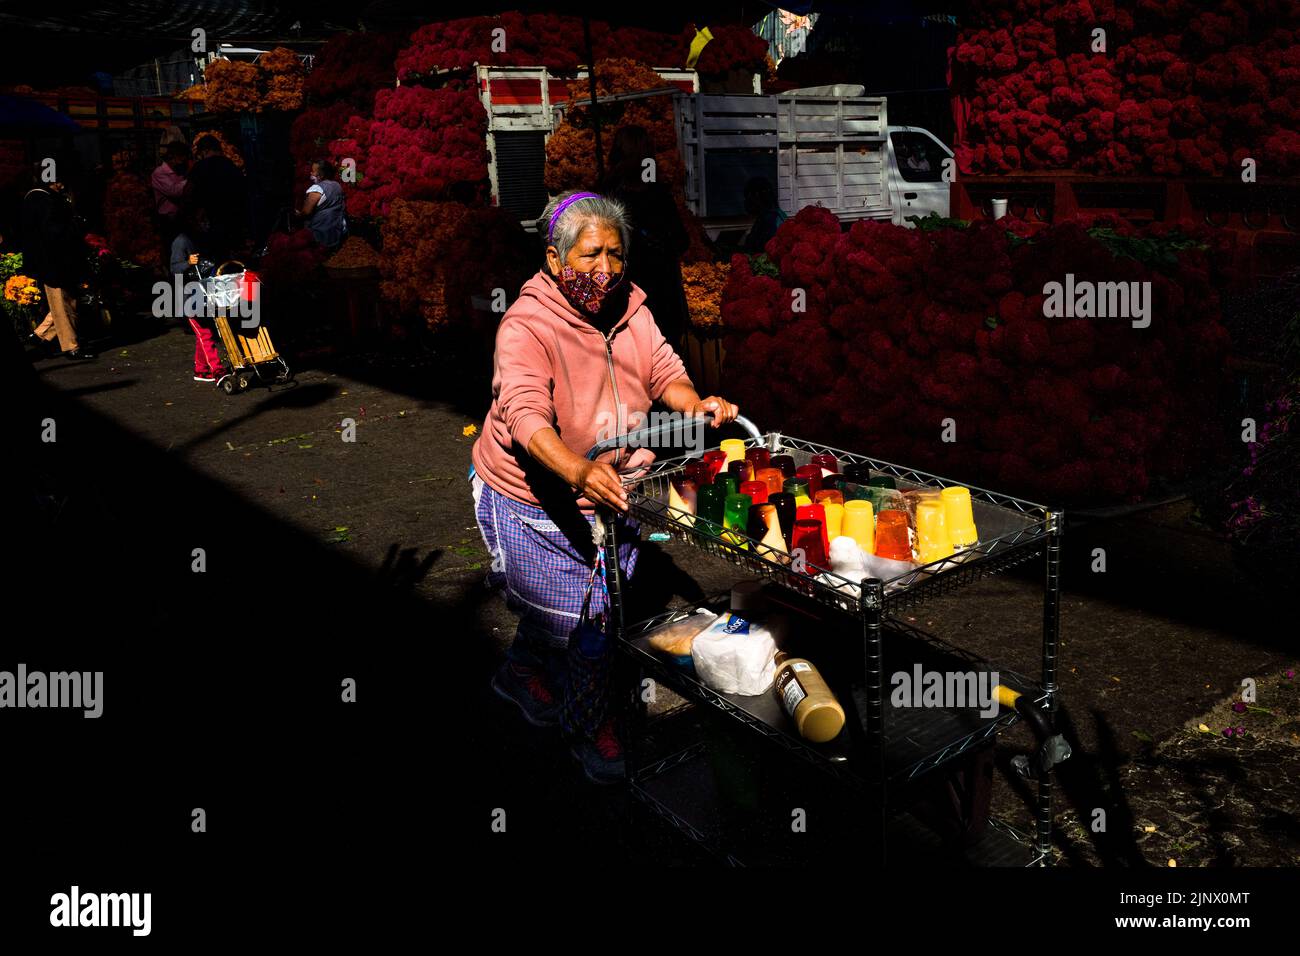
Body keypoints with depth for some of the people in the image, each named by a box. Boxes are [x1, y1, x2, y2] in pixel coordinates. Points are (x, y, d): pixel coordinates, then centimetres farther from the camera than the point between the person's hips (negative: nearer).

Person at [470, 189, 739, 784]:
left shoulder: (629, 307, -4)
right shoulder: (526, 327, -25)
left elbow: (663, 372, -6)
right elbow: (526, 416, -38)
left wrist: (693, 404, -29)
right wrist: (578, 471, -55)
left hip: (609, 489, 6)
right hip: (532, 496, -6)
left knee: (559, 600, 19)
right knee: (573, 613, -3)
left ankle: (523, 675, 49)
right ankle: (595, 729, 21)